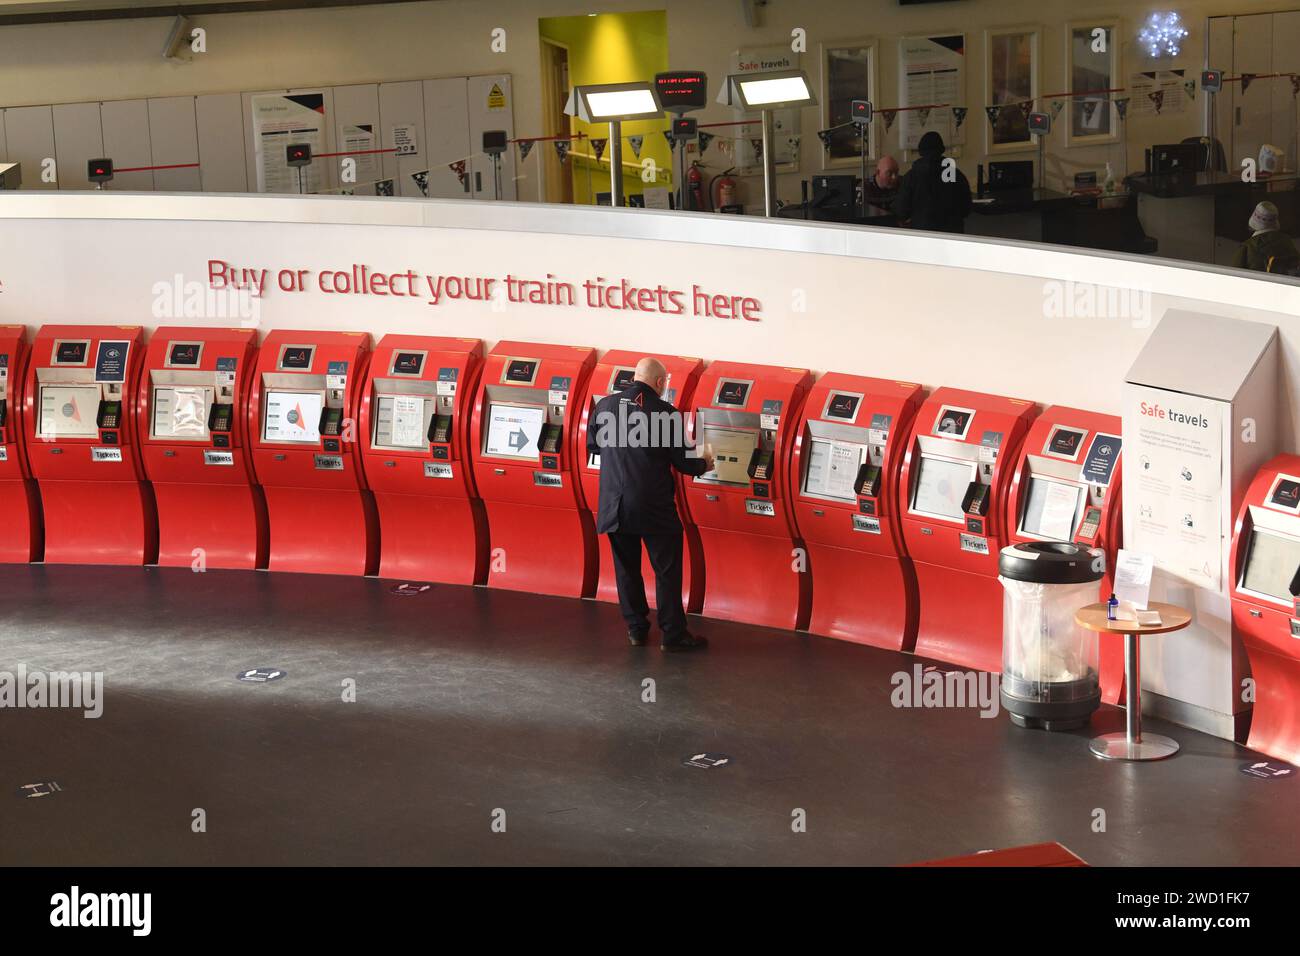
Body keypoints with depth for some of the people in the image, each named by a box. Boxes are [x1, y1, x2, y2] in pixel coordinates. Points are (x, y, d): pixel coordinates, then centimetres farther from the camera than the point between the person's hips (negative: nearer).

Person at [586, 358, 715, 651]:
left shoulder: (605, 406, 0)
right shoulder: (666, 413, -10)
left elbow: (592, 446, 15)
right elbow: (683, 462, -5)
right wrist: (704, 464, 17)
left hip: (614, 506, 4)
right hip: (654, 506, -4)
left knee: (627, 568, 17)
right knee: (667, 570, 8)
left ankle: (636, 629, 24)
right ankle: (672, 634, 12)